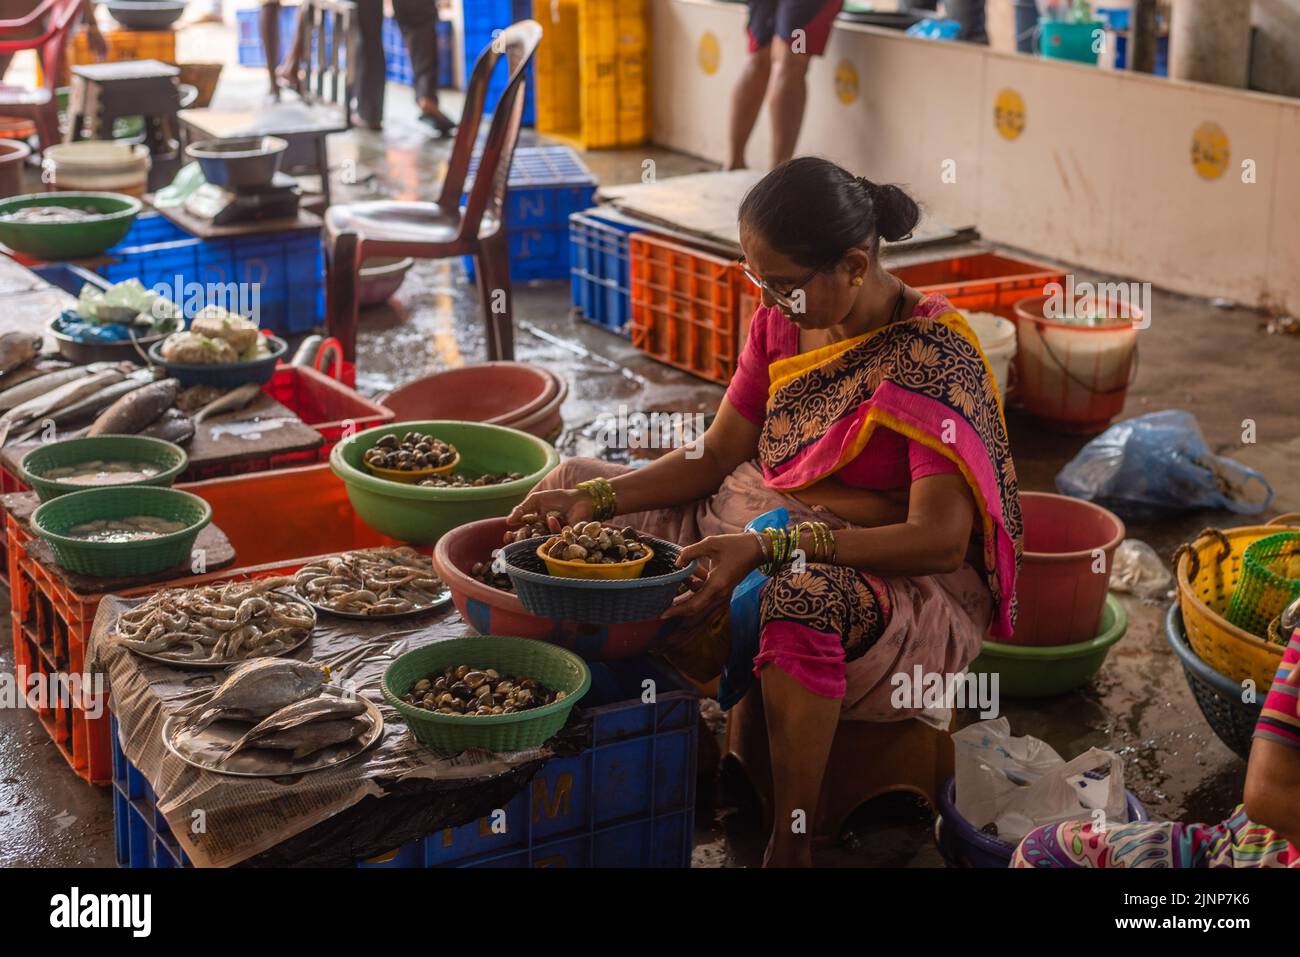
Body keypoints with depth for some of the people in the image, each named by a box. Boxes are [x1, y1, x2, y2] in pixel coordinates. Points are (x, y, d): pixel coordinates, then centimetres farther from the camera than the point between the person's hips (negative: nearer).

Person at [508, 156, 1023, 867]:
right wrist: (594, 498, -9)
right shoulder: (781, 323, 0)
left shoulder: (933, 356, -21)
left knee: (808, 594, -45)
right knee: (575, 488, 3)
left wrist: (772, 547, -36)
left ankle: (790, 846, -29)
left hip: (914, 589, -8)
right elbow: (717, 456, 6)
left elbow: (941, 539, -28)